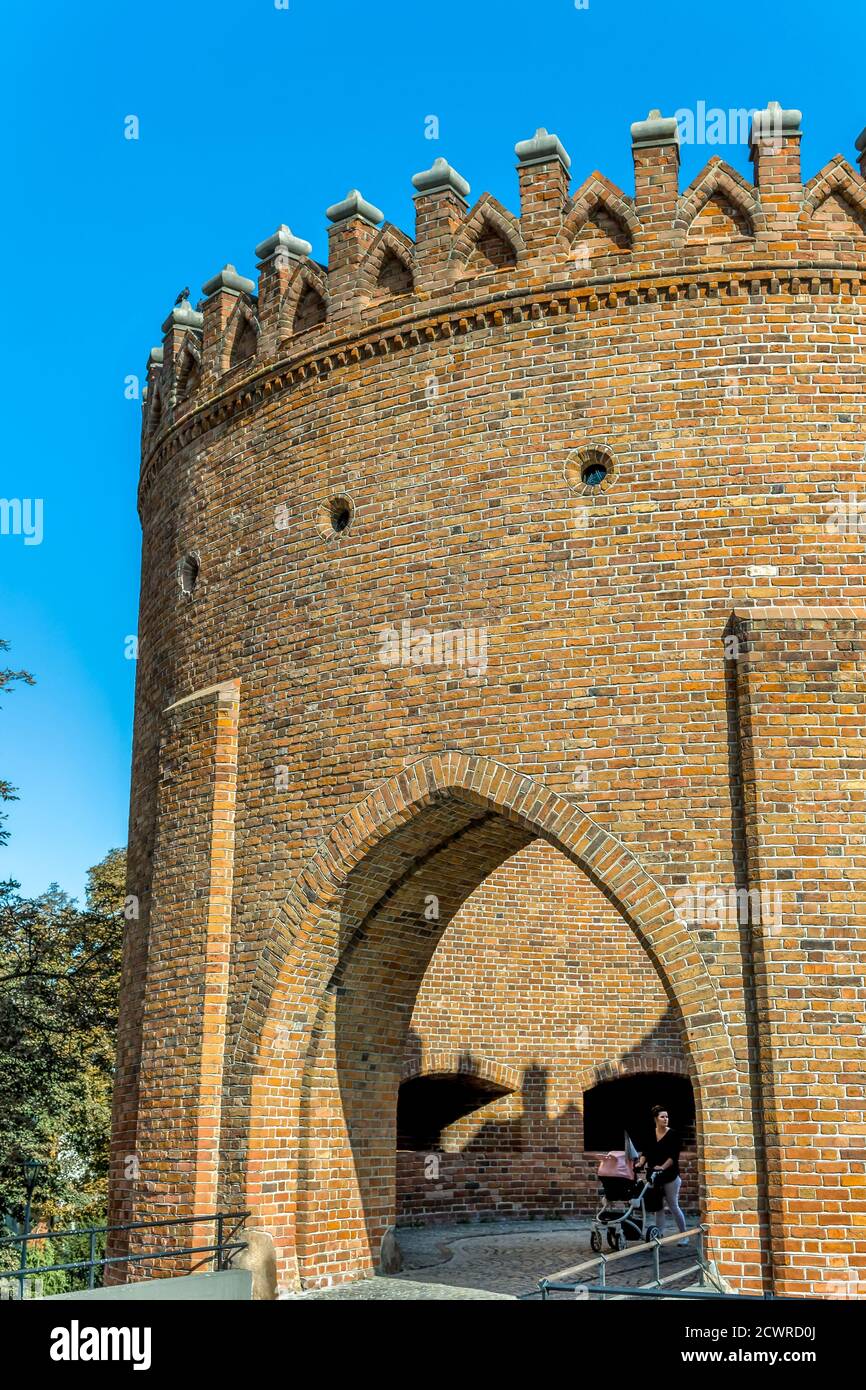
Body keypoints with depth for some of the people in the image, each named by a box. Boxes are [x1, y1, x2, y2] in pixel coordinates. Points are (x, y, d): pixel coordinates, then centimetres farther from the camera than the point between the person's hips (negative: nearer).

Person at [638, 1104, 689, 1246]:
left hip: (670, 1176, -4)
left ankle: (684, 1235, 16)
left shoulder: (672, 1135, -7)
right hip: (654, 1176, 4)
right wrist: (640, 1163, -16)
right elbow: (646, 1152, 2)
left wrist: (663, 1167, -27)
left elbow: (674, 1156, -14)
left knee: (673, 1206, 3)